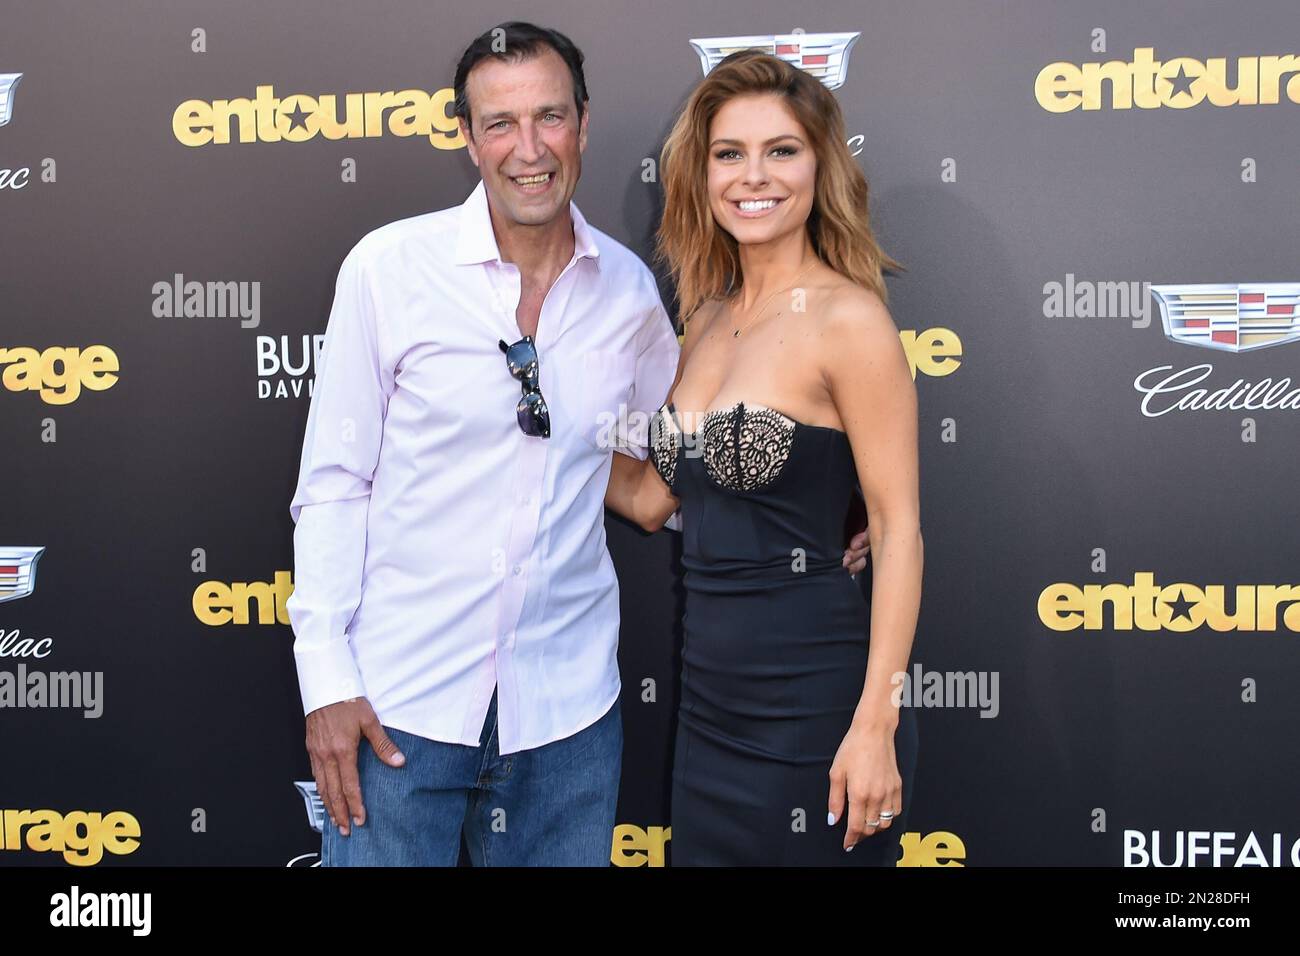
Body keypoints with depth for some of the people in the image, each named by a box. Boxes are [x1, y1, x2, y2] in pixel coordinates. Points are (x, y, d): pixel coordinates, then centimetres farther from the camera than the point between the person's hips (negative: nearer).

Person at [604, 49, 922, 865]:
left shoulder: (847, 317, -13)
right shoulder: (710, 317, 9)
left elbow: (899, 529, -14)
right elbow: (651, 497, 13)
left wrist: (876, 725, -18)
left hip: (813, 706, -7)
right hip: (711, 704, 7)